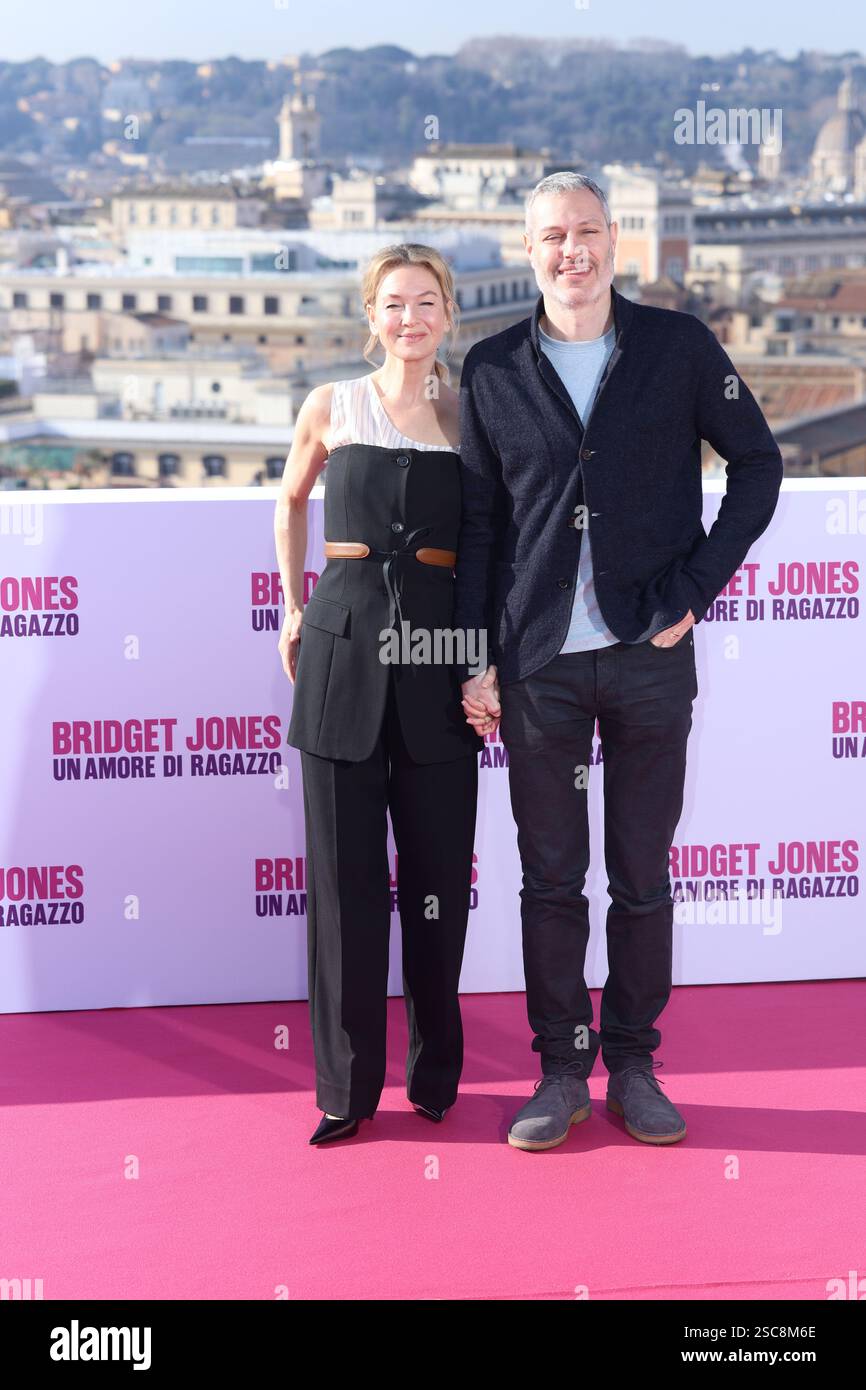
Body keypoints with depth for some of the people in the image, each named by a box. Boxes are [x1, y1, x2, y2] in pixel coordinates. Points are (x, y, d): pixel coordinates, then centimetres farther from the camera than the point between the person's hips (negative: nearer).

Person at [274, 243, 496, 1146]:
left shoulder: (474, 417, 5)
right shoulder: (331, 408, 5)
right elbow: (290, 503, 22)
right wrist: (294, 607, 17)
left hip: (439, 648, 0)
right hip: (343, 646, 0)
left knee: (438, 871, 6)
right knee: (345, 873, 3)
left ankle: (436, 1072, 22)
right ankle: (347, 1083, 13)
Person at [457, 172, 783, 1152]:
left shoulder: (679, 346, 1)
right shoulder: (493, 370, 5)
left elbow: (757, 463, 7)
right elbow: (478, 519, 8)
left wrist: (696, 589, -3)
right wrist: (476, 657, 4)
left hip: (650, 654, 0)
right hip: (539, 661, 1)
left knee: (643, 875, 8)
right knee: (550, 877, 6)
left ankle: (633, 1064, 21)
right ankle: (561, 1072, 18)